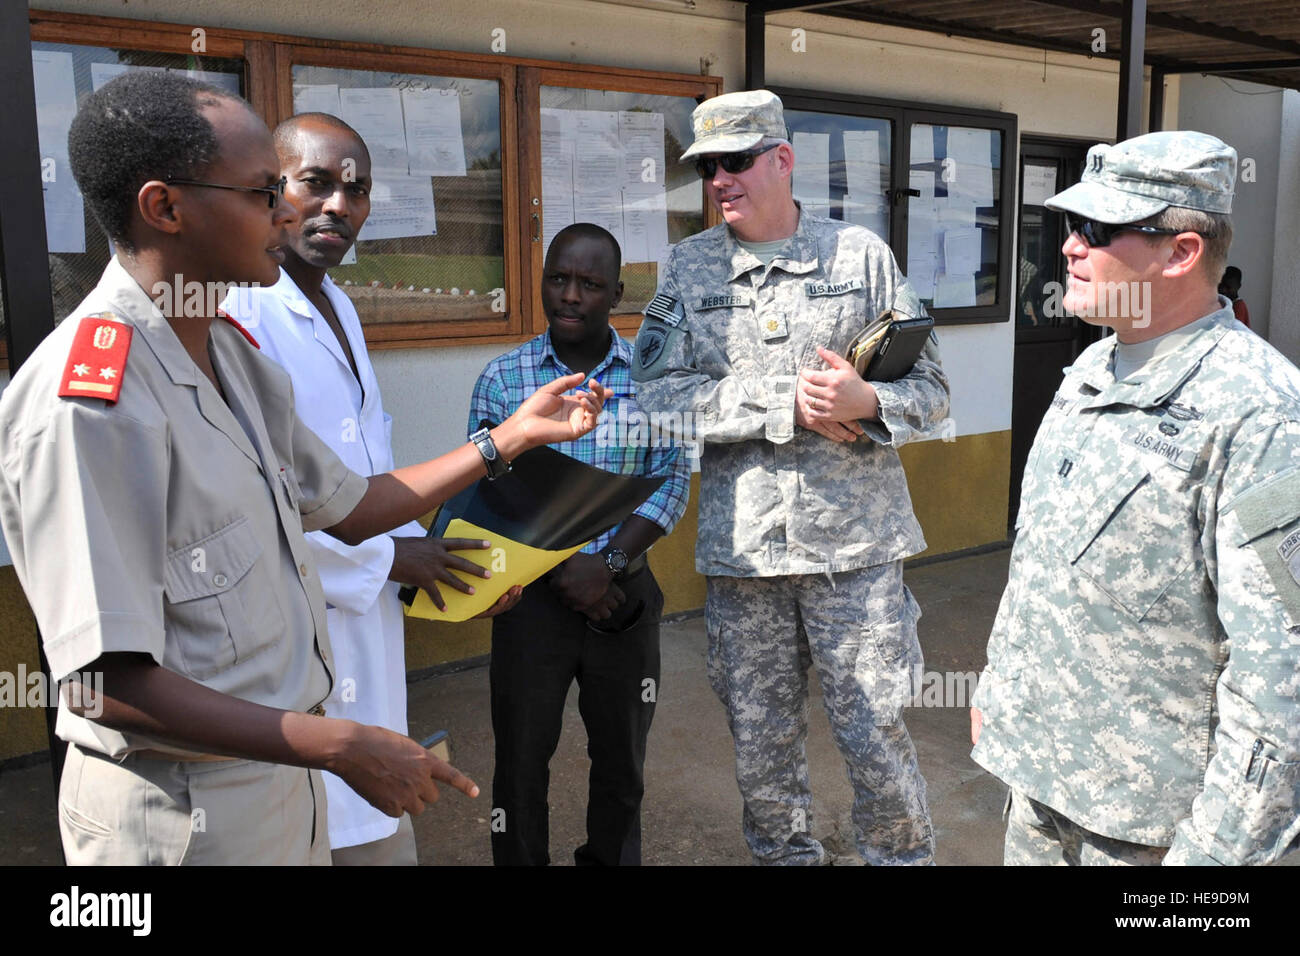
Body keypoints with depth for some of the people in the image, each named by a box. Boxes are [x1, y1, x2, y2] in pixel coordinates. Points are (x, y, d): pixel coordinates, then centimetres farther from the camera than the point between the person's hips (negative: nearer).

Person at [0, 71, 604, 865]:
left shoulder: (234, 354, 7)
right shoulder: (84, 402, -25)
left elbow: (347, 508, 15)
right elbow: (107, 686, -26)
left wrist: (509, 438, 14)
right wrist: (342, 748, -25)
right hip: (182, 813, -8)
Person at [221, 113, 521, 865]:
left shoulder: (338, 307, 14)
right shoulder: (236, 308, -19)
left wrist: (427, 558, 9)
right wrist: (388, 557, -15)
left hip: (364, 613, 9)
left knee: (384, 834, 20)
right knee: (329, 835, 3)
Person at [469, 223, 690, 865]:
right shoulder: (501, 379, -4)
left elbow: (671, 481, -7)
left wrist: (607, 561, -19)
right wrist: (561, 573, -16)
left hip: (624, 590, 1)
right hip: (532, 592, -1)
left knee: (621, 753, 16)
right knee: (521, 754, 9)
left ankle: (610, 858, 38)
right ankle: (519, 860, 31)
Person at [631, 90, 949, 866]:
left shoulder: (862, 254, 3)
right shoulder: (688, 268, 5)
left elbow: (932, 389, 5)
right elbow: (657, 394, -8)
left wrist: (866, 401, -17)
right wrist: (789, 402, -16)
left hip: (855, 541, -1)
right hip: (742, 543, 2)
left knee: (876, 737, 6)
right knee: (761, 745, 14)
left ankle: (904, 856, 30)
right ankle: (785, 854, 36)